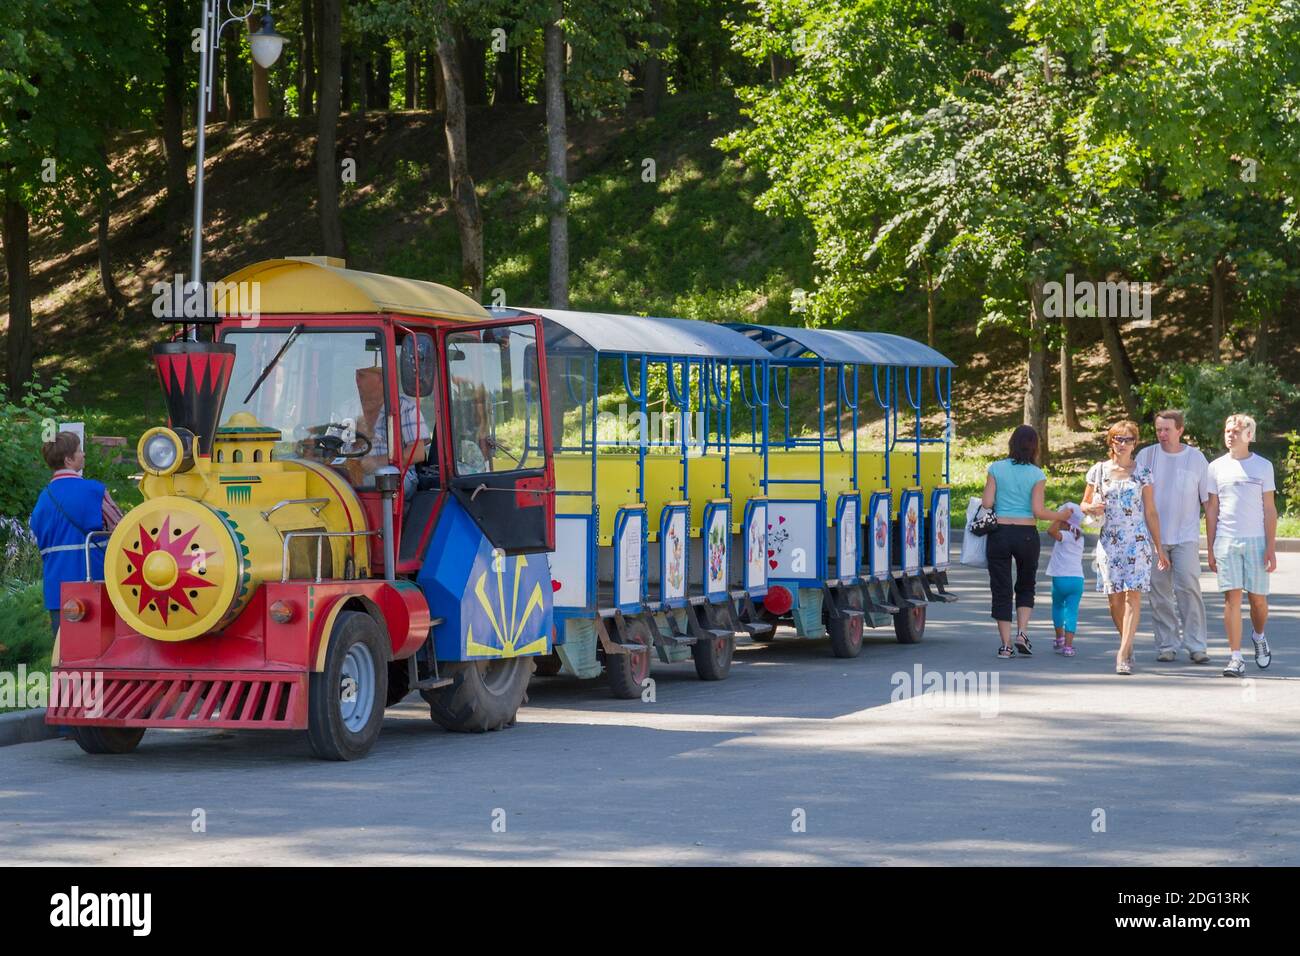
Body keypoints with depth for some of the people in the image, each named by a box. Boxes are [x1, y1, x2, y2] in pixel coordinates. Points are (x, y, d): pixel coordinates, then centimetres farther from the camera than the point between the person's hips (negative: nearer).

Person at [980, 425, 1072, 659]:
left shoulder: (996, 469, -1)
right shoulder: (1036, 475, -3)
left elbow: (987, 503, -4)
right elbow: (1038, 511, -8)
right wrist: (1060, 516, 8)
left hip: (999, 533, 0)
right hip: (1026, 534, 0)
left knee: (1001, 589, 5)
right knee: (1026, 586, 19)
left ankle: (1006, 645, 2)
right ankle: (1022, 632, 1)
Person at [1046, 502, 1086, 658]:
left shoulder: (1064, 536, -9)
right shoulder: (1080, 538, 13)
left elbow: (1052, 531, -28)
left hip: (1061, 579, -4)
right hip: (1078, 579, 4)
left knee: (1057, 607, 20)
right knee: (1072, 611, 0)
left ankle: (1060, 638, 25)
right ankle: (1068, 645, -9)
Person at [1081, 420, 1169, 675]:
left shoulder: (1142, 474, 5)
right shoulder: (1098, 471, 7)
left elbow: (1151, 513, 8)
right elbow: (1084, 504, 16)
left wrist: (1159, 548, 7)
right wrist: (1092, 508, -9)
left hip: (1138, 541, -2)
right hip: (1108, 541, 2)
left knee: (1133, 596, -13)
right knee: (1115, 598, 0)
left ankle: (1123, 654, -18)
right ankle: (1128, 646, 19)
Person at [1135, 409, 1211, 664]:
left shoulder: (1196, 458, 4)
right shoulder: (1146, 456, 5)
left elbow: (1208, 499, 9)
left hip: (1186, 537, -2)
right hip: (1154, 536, 2)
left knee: (1188, 587, -12)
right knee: (1160, 591, 2)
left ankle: (1196, 645, -9)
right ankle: (1166, 645, 9)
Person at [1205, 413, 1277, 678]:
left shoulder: (1263, 466, 5)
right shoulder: (1217, 467, 8)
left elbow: (1269, 509, 5)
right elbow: (1211, 510, 11)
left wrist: (1271, 548, -2)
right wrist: (1211, 550, 7)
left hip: (1256, 540, 0)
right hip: (1226, 540, 0)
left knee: (1258, 598, 3)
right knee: (1232, 597, -7)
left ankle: (1259, 637, 33)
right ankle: (1235, 658, -7)